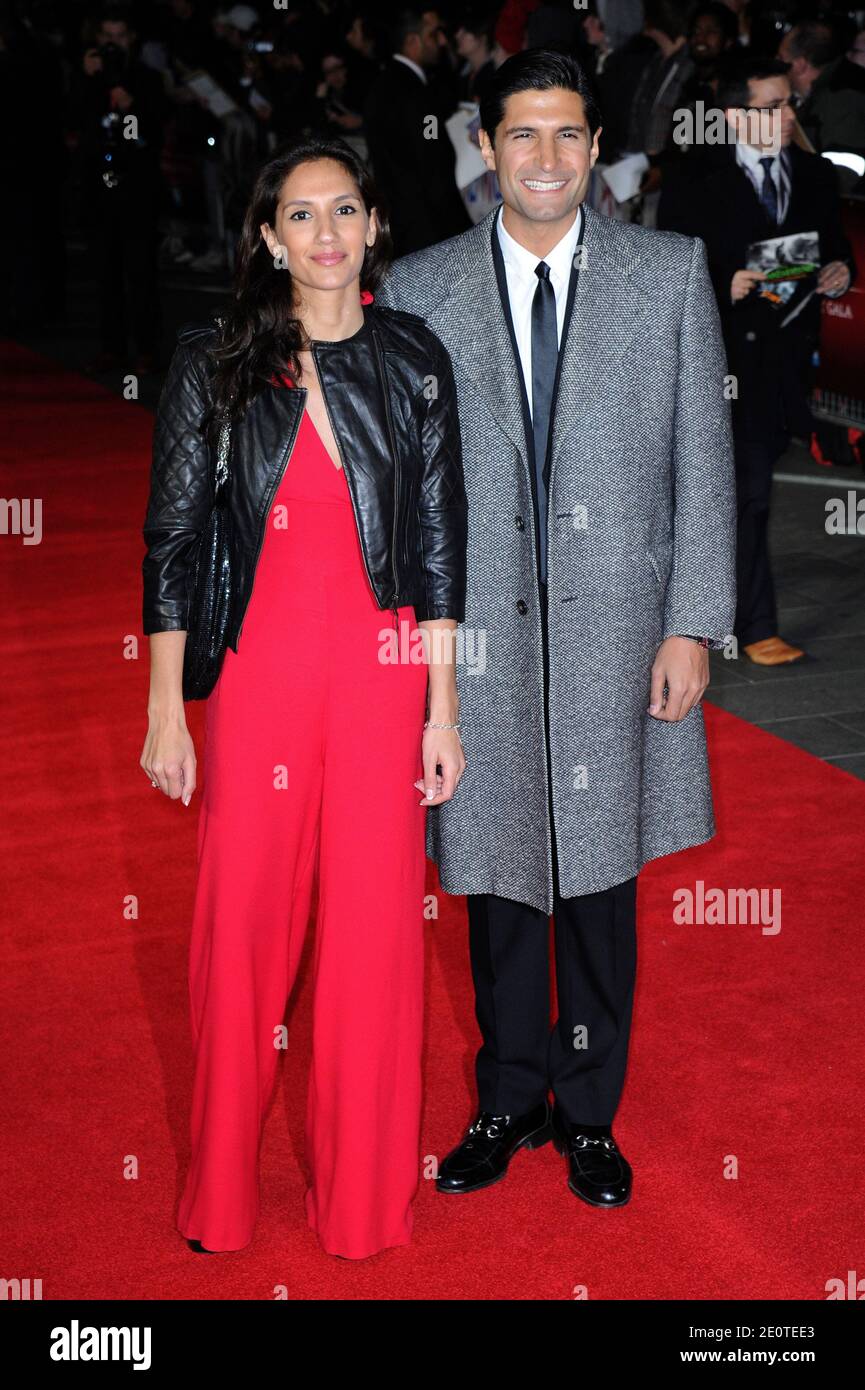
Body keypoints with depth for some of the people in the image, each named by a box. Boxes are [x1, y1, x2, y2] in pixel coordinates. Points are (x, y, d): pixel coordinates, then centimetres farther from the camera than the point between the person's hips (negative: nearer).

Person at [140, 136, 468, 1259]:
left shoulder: (413, 361, 5)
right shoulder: (215, 363, 2)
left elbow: (440, 540, 6)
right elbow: (171, 536, 3)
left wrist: (443, 707, 3)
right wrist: (166, 710, -1)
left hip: (381, 675, 1)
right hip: (256, 669, 0)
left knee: (373, 926, 4)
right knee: (241, 924, 5)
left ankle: (362, 1197, 22)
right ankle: (222, 1189, 23)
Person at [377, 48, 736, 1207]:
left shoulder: (671, 272, 3)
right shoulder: (419, 289, 4)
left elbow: (704, 459, 2)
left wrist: (693, 625, -4)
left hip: (616, 633, 0)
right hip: (477, 635, 1)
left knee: (599, 882, 9)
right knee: (495, 877, 11)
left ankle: (589, 1114, 27)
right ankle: (509, 1101, 29)